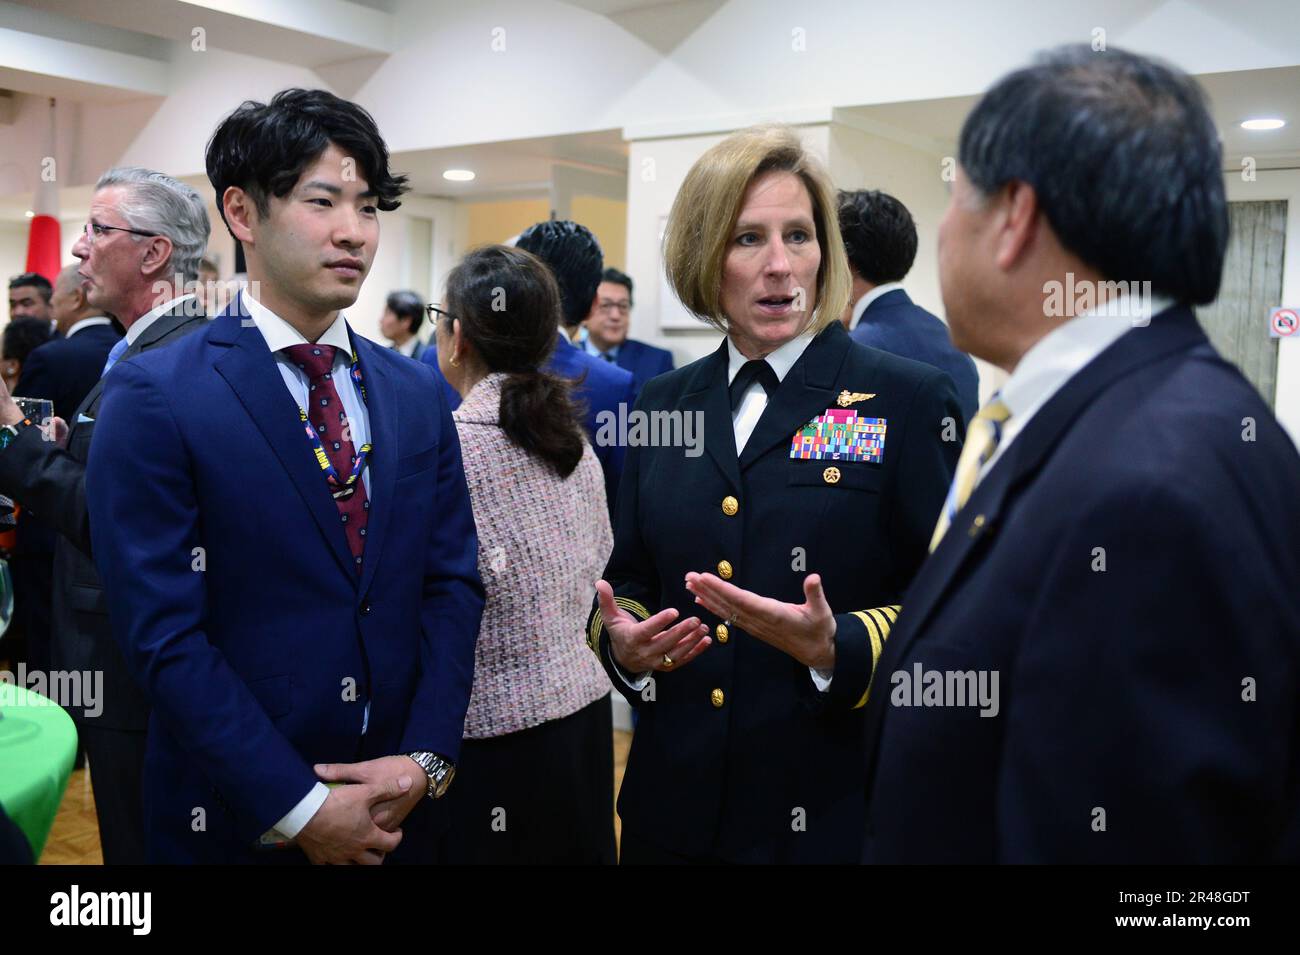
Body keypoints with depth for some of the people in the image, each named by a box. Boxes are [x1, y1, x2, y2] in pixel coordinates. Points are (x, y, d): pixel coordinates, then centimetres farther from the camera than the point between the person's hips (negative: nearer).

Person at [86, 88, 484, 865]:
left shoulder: (417, 394, 3)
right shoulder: (154, 396, -11)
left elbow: (453, 583, 2)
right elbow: (164, 631, -14)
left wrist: (427, 757, -9)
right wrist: (298, 807, -15)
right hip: (238, 819, -4)